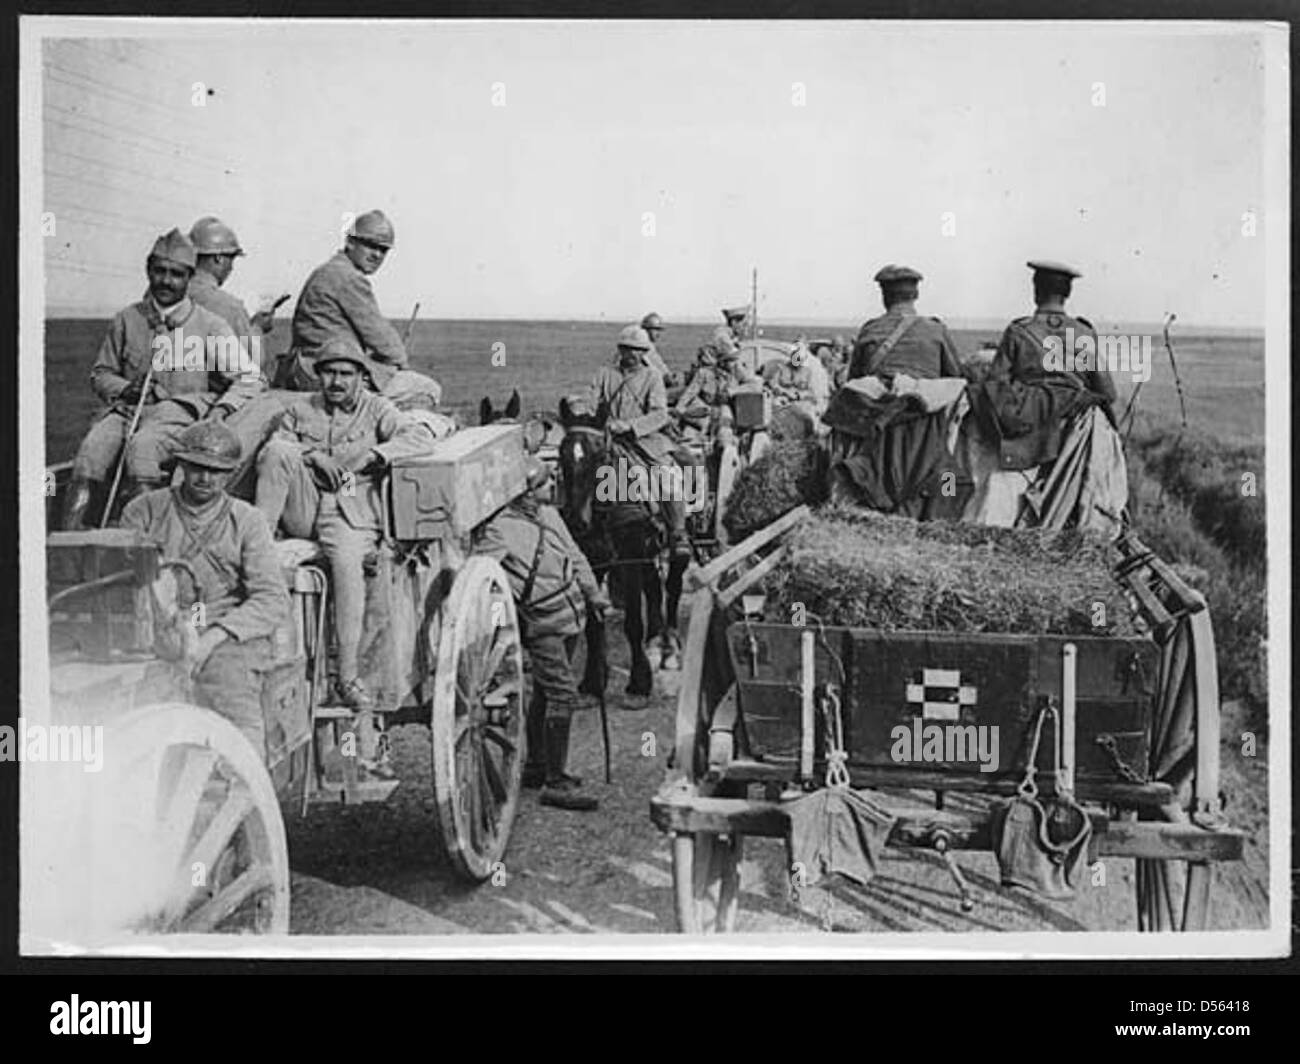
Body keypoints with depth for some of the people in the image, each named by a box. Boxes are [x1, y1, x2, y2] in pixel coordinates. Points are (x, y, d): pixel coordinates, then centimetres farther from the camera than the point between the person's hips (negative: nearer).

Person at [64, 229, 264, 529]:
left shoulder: (210, 326, 6)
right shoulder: (127, 319, 15)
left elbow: (252, 379, 3)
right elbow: (100, 373, 22)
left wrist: (221, 408, -15)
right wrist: (125, 389, 0)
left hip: (180, 412, -3)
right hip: (129, 409, 3)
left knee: (143, 444, -36)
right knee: (94, 445, -29)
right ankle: (70, 527, -37)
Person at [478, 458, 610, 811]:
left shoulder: (549, 514, 10)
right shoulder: (499, 529, -15)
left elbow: (575, 557, 21)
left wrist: (593, 594, 23)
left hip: (570, 614, 8)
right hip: (542, 623, -8)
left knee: (545, 690, 17)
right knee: (563, 693, -13)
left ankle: (536, 768, 30)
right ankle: (556, 783, -9)